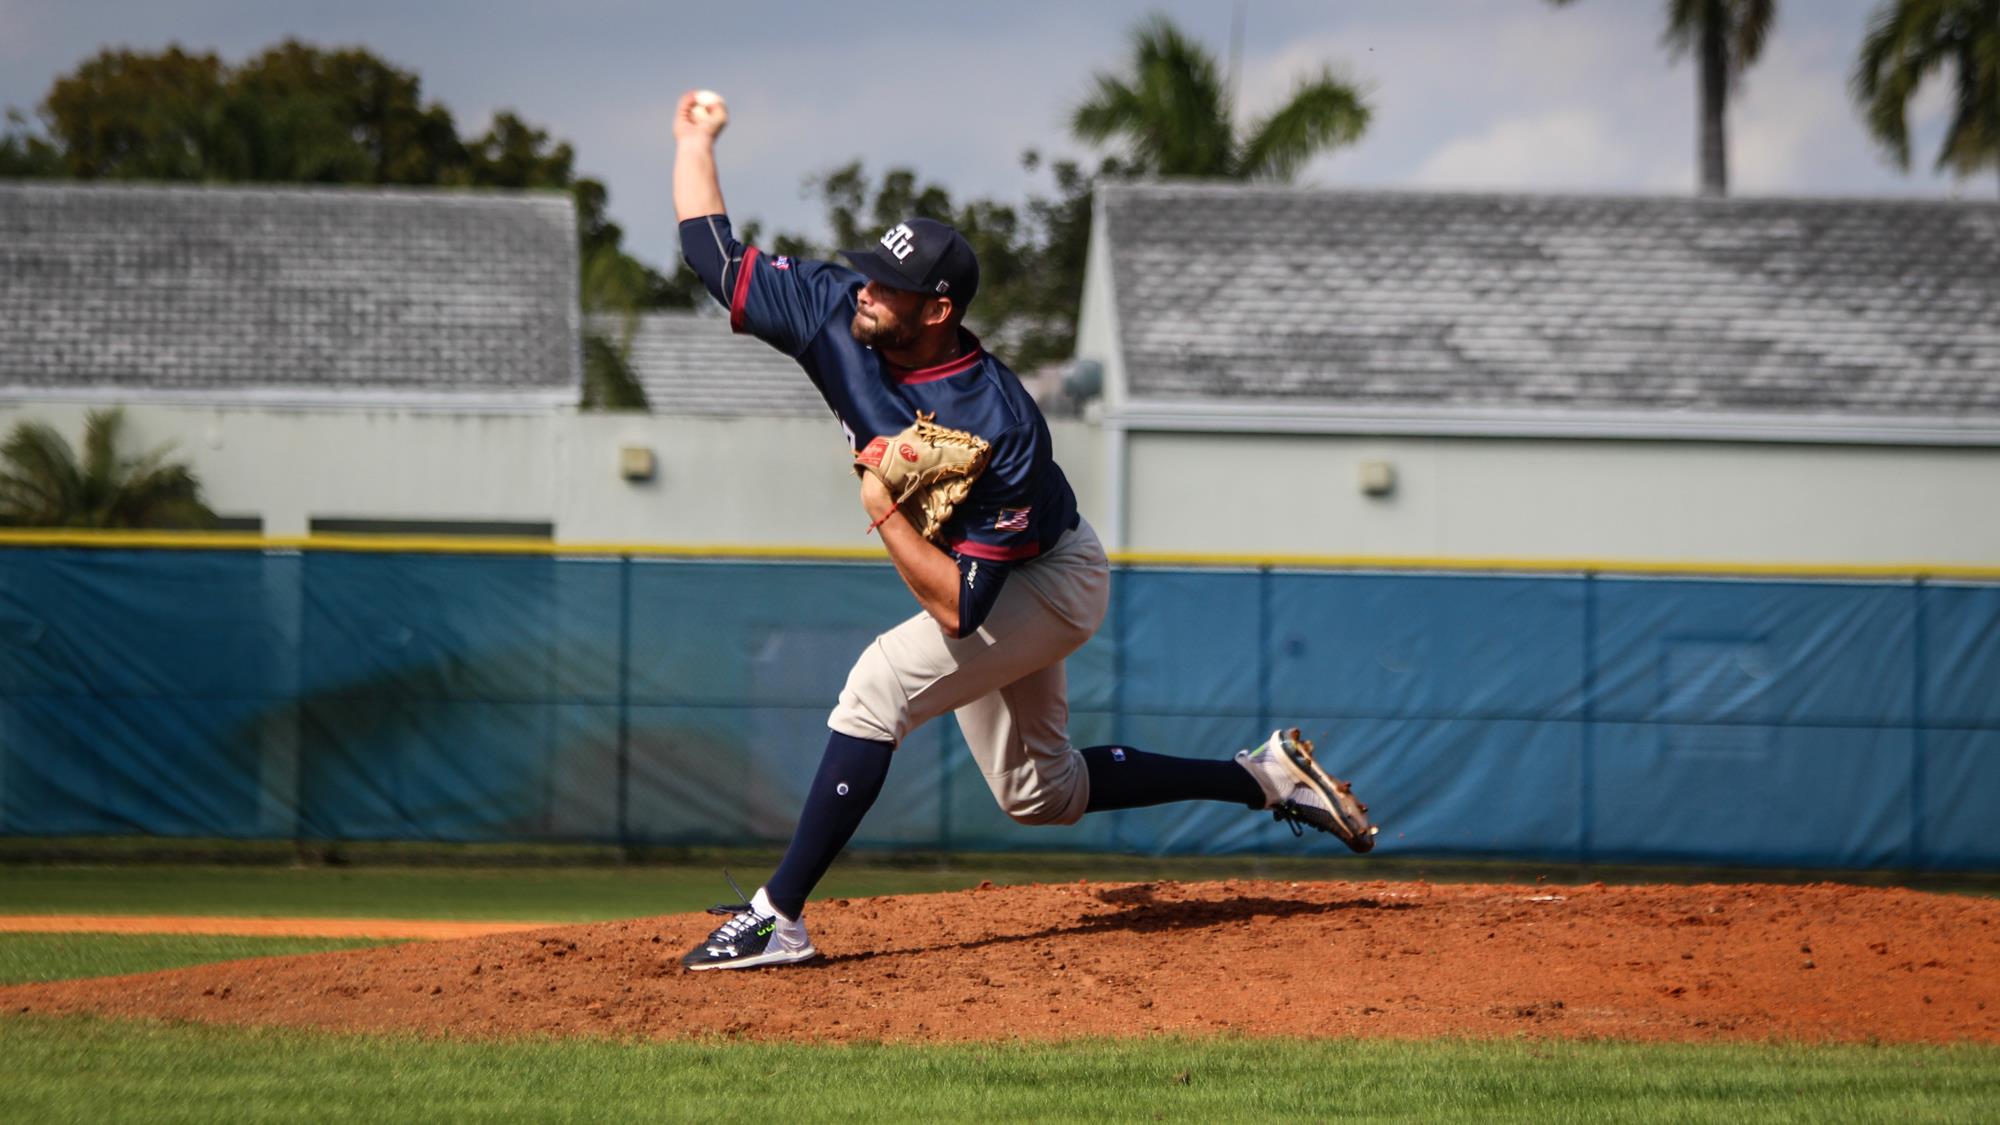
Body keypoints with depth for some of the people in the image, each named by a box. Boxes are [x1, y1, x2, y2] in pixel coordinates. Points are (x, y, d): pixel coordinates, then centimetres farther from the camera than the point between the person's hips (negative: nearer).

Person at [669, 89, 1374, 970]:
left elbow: (958, 609, -38)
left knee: (882, 682, -27)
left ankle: (778, 917, -24)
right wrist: (694, 142, -10)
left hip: (1050, 581, -9)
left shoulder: (995, 427, -38)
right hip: (980, 580, 9)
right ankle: (1266, 777, 27)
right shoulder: (837, 315, -20)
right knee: (1041, 793, 16)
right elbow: (717, 259, -9)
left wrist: (884, 513, -36)